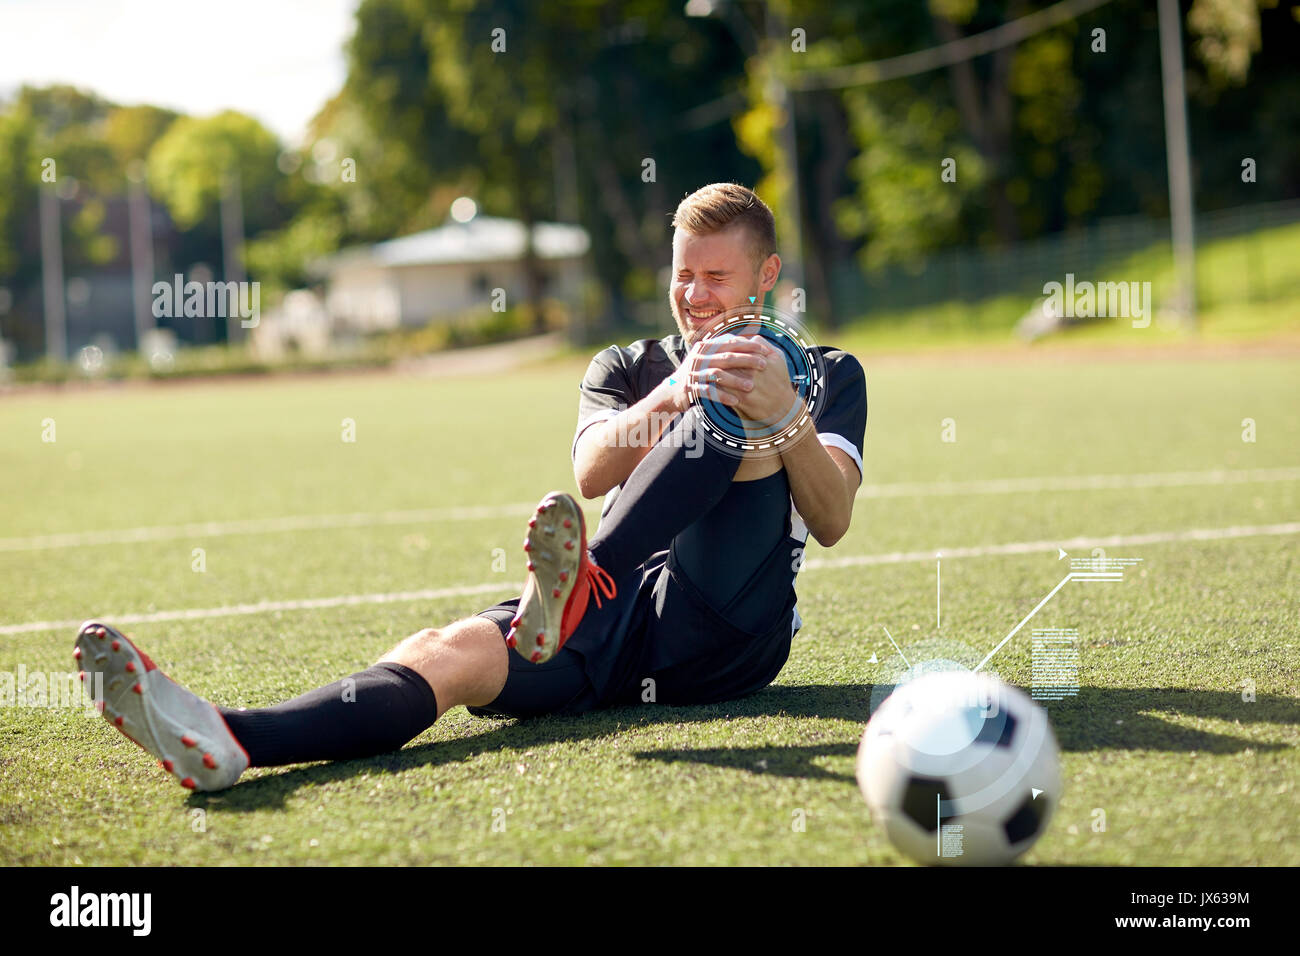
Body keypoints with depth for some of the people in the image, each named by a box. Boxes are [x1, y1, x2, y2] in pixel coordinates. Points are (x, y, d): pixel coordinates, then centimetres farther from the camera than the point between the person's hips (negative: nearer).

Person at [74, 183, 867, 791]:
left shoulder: (828, 376, 16)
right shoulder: (628, 368, 23)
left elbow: (832, 521, -2)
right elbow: (592, 471, -1)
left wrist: (785, 415, -21)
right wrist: (666, 402, -21)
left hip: (727, 633, -2)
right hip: (611, 623, 2)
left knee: (740, 397, -21)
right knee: (449, 651, -27)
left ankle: (577, 583, -43)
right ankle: (227, 742, -54)